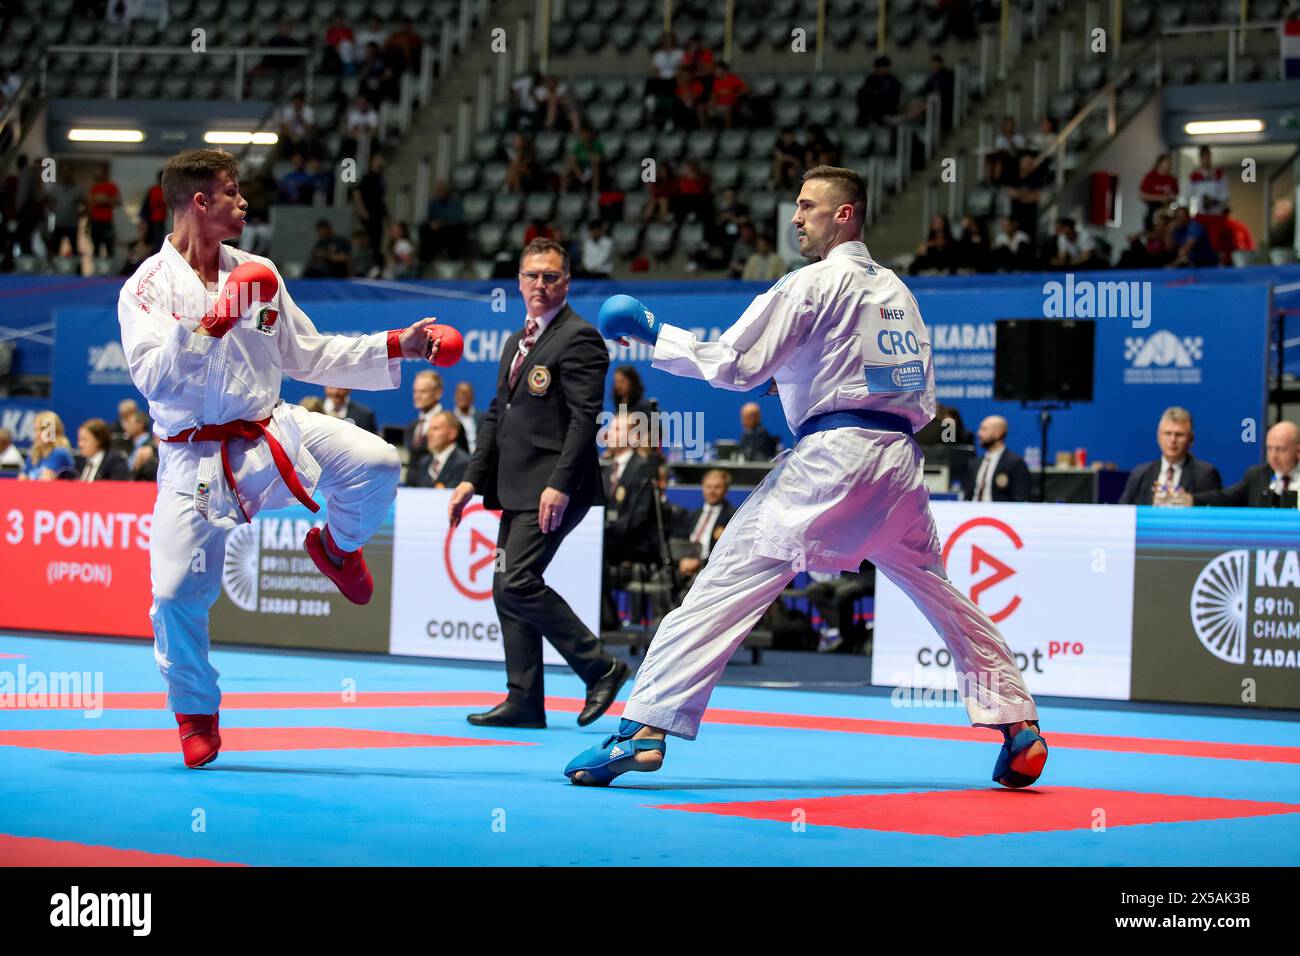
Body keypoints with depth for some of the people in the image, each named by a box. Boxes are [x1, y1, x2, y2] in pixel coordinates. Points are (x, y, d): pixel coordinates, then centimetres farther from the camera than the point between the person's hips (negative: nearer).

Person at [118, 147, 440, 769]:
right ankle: (196, 715, 16)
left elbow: (309, 355, 15)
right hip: (195, 455, -3)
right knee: (177, 591, -9)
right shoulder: (148, 287, -7)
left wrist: (395, 347, 9)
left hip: (271, 432, 3)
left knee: (374, 464, -19)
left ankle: (337, 546, 15)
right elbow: (152, 377, -20)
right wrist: (211, 322, -29)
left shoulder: (256, 274, 7)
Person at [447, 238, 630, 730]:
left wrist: (560, 485, -24)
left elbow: (585, 418, -17)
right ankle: (524, 701, 12)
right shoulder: (516, 343, 19)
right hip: (517, 488, 9)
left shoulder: (578, 338, -9)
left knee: (516, 584, -17)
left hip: (553, 488, -9)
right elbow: (497, 415, 22)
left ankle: (601, 668, -6)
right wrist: (473, 478, 13)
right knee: (510, 589, 7)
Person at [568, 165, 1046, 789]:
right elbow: (923, 400, 23)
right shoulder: (896, 290, 20)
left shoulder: (815, 283, -3)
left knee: (727, 585, -10)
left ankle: (644, 730, -19)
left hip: (832, 455, -7)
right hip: (899, 458, 7)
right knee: (940, 593, 22)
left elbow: (734, 364, -7)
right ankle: (1018, 725, 19)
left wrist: (654, 334, 2)